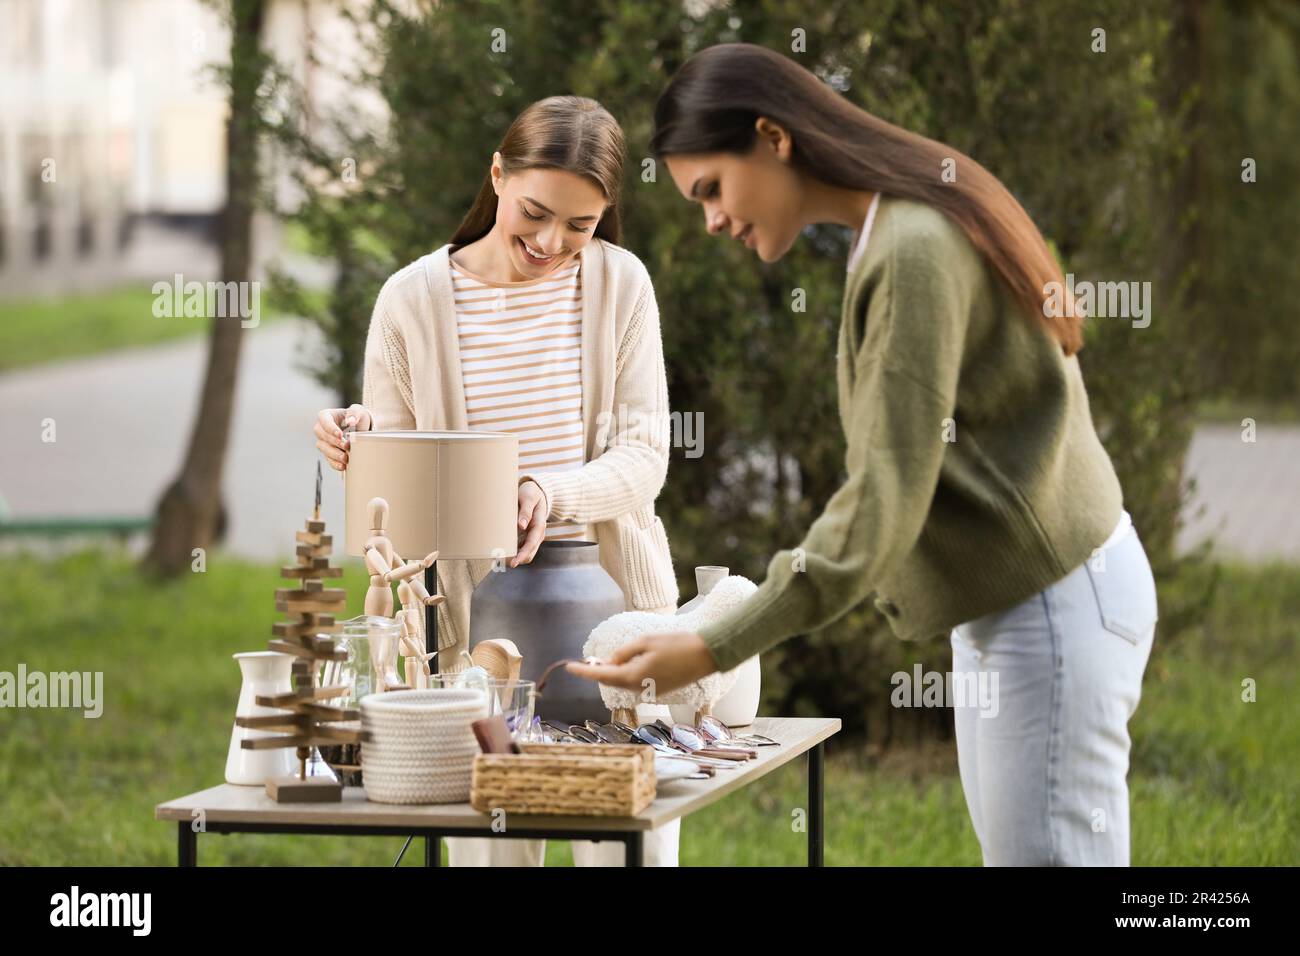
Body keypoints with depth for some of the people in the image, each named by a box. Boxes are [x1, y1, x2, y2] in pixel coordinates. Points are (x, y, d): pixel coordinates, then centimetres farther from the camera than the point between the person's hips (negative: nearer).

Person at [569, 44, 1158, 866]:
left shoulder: (913, 251, -20)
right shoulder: (908, 226, 10)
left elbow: (884, 498, -24)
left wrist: (712, 650, -24)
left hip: (1050, 605, -10)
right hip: (1016, 596, 10)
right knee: (1011, 848, 12)